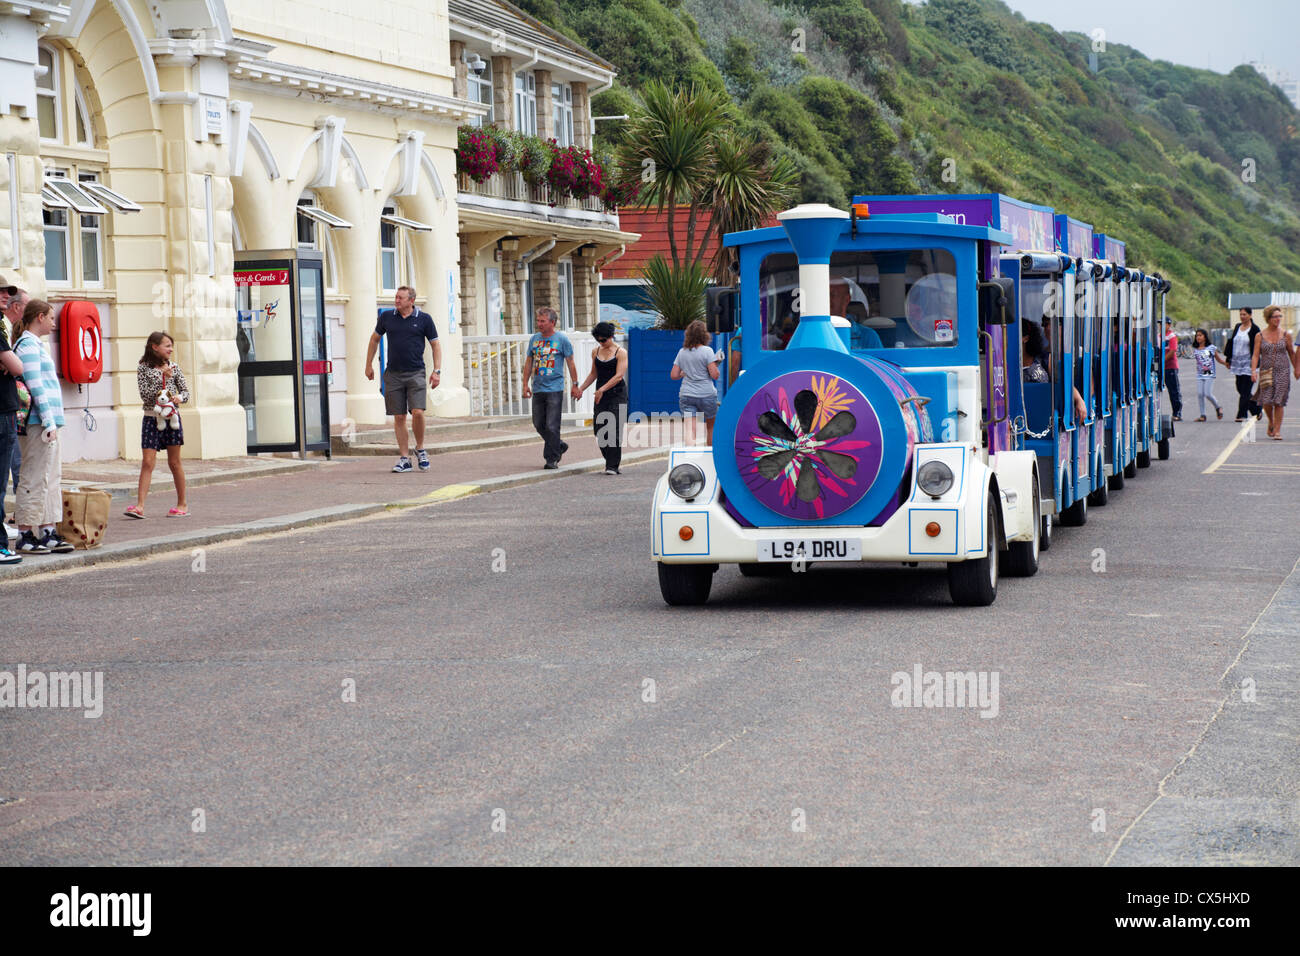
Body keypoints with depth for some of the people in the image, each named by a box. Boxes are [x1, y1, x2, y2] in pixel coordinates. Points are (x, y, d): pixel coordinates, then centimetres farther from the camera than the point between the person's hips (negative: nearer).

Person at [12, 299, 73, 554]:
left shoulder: (35, 344, 20)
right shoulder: (28, 344, -9)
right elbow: (35, 386, -16)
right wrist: (49, 422, -18)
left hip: (48, 421, 10)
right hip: (38, 422, -10)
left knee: (52, 477, 10)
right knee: (35, 478, -7)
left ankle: (49, 533, 12)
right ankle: (25, 536, -4)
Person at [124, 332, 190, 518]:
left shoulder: (173, 367, 6)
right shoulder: (143, 368, -1)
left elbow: (186, 391, 9)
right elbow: (145, 395, -10)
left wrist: (179, 397, -12)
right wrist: (161, 378, -17)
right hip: (151, 419, -2)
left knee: (174, 462, 7)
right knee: (147, 462, -7)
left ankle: (182, 504, 15)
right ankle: (139, 506, -11)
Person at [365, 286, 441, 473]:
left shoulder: (424, 319, 1)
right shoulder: (387, 317, 6)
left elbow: (435, 344, 6)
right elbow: (375, 338, 20)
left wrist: (437, 371, -2)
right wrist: (369, 365, 19)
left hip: (416, 373, -2)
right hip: (393, 374, 2)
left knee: (418, 412, -16)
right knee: (399, 417, 1)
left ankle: (420, 449, 8)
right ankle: (404, 458, 7)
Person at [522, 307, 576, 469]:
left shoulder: (562, 339, -3)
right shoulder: (534, 339, 9)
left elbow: (571, 363, 2)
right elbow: (528, 363, 15)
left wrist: (575, 385, 1)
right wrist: (526, 384, 9)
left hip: (555, 389, -5)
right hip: (537, 389, 5)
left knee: (552, 426, -8)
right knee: (538, 424, 9)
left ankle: (552, 459, 0)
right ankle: (560, 446, 29)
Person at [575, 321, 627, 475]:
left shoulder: (621, 352, -6)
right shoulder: (596, 351, 11)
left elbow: (619, 376, -14)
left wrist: (602, 389, -21)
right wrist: (581, 388, 12)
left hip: (617, 394, -6)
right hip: (601, 395, 6)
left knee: (614, 430, -10)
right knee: (599, 430, 0)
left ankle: (612, 466, -8)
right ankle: (611, 461, 14)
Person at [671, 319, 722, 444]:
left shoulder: (682, 352, 6)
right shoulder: (707, 351, -7)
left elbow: (673, 375, 6)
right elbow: (714, 375, -11)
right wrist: (716, 363, 7)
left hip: (686, 395, 3)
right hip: (706, 395, -3)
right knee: (711, 426, 21)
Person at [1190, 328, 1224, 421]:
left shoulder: (1212, 348, 0)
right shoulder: (1195, 350, 8)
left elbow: (1218, 359, 8)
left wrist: (1226, 363, -4)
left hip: (1210, 375, -3)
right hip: (1199, 375, 4)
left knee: (1208, 394, -12)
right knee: (1199, 394, -5)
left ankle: (1218, 408, 15)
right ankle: (1202, 415, 4)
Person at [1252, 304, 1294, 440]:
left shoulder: (1286, 335, 4)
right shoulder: (1260, 336, 2)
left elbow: (1292, 353, 12)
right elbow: (1256, 355, -1)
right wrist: (1253, 370, -14)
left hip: (1283, 371, 0)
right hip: (1266, 371, 0)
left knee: (1279, 402, -6)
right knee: (1266, 401, -6)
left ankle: (1277, 430, 2)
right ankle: (1271, 422, 23)